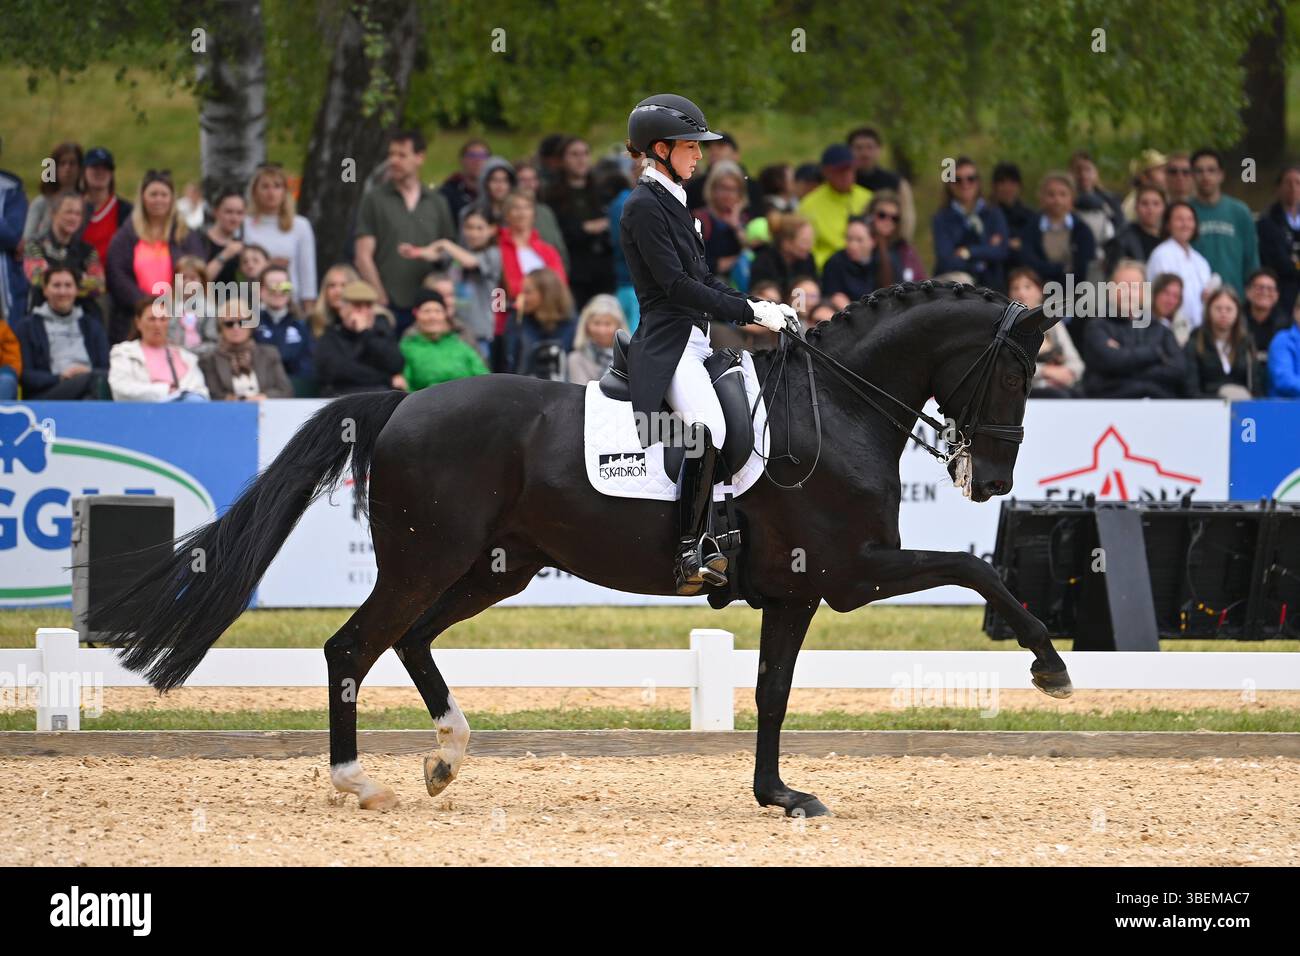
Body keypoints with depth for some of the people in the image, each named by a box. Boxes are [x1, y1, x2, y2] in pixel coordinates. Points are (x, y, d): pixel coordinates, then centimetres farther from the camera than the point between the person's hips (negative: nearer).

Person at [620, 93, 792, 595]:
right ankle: (690, 550, -29)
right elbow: (676, 284, -17)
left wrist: (753, 308, 7)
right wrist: (749, 311, -15)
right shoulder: (643, 206, -11)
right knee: (708, 426, -32)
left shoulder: (671, 201, 18)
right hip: (666, 341, -11)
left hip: (695, 338, 11)